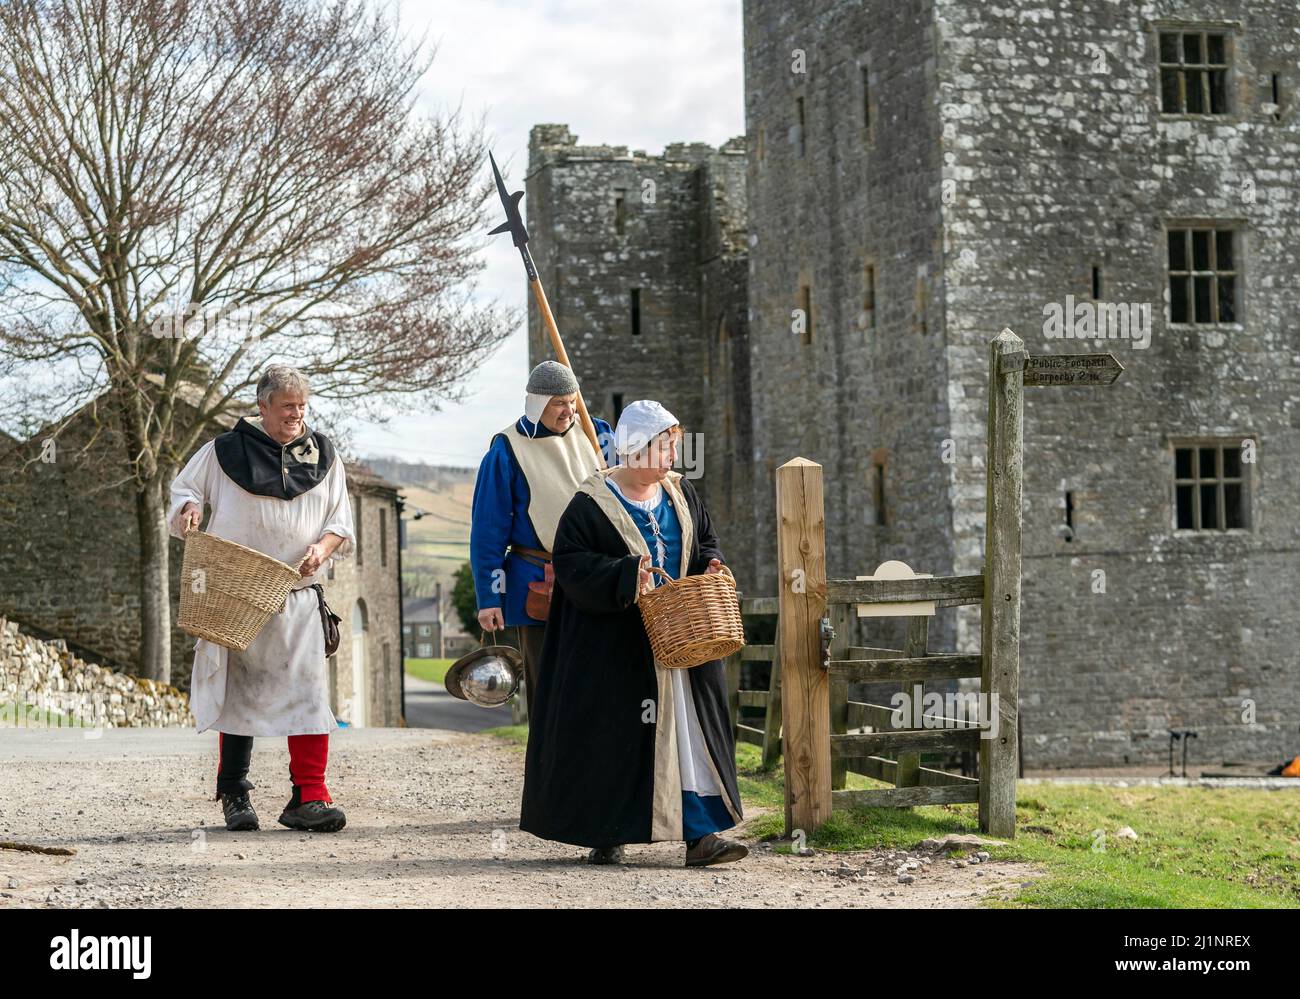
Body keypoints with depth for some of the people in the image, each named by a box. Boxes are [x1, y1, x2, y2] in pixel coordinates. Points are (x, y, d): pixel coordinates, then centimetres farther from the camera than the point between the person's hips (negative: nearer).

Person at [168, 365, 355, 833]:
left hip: (297, 598, 1)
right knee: (237, 693, 6)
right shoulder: (226, 450, 2)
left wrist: (323, 547, -8)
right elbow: (184, 487, 12)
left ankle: (309, 798, -8)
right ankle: (234, 794, 17)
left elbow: (341, 520, 12)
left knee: (307, 690, -8)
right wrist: (188, 509, -11)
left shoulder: (322, 455, 9)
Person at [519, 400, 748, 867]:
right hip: (617, 649, -5)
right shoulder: (591, 504, -9)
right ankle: (605, 835, 13)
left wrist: (709, 566, -3)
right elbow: (570, 563, -14)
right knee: (612, 737, 0)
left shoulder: (682, 494, 9)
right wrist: (626, 575, -27)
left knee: (690, 729, -2)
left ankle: (700, 833, -4)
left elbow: (706, 542, 19)